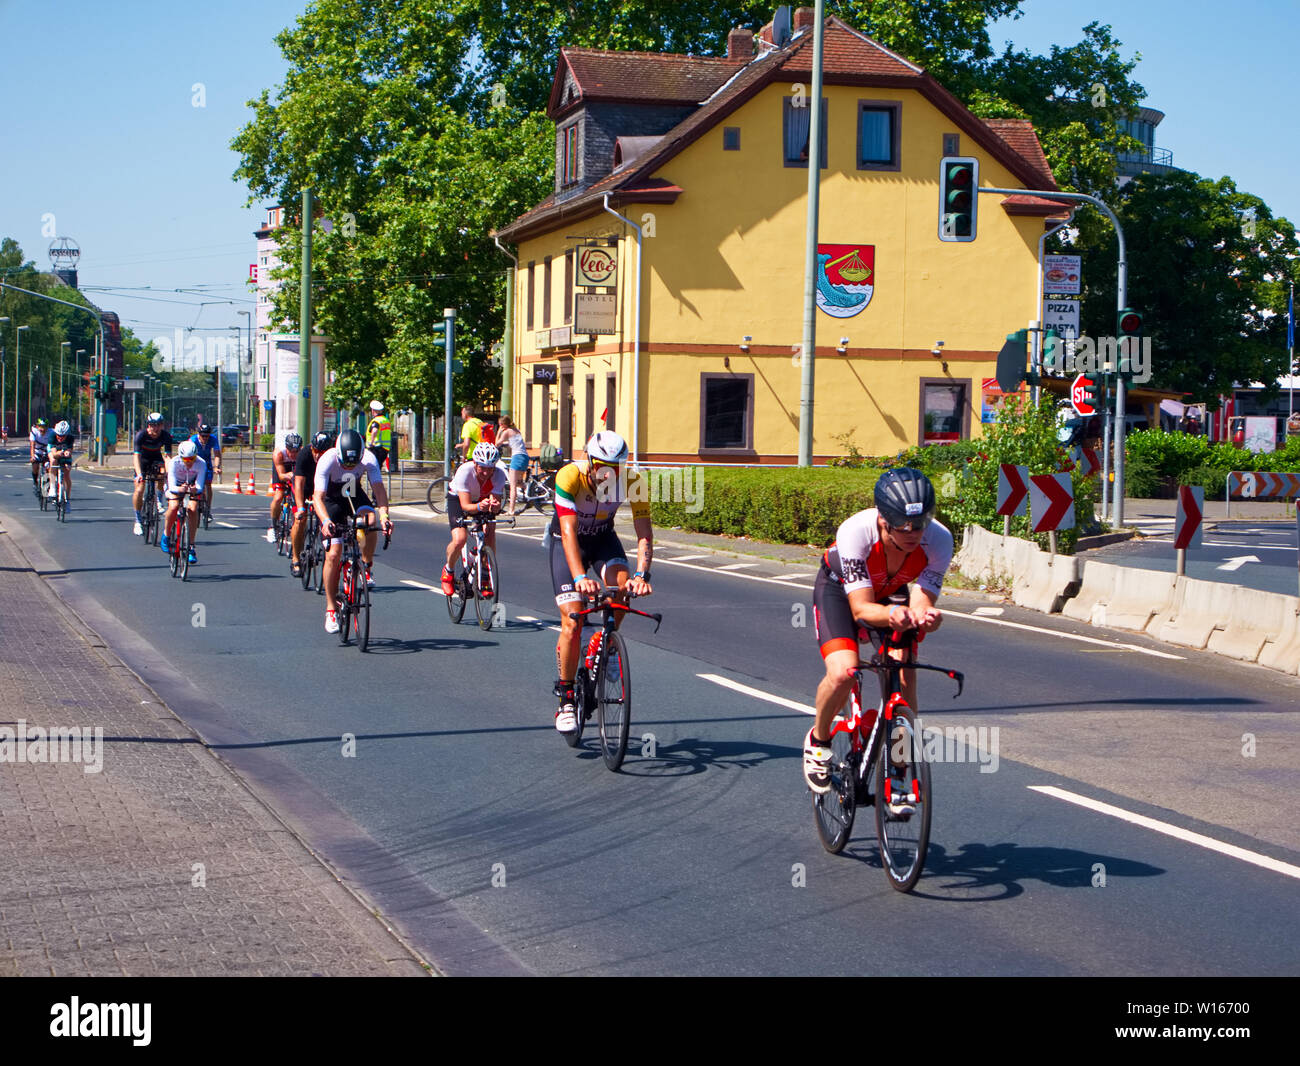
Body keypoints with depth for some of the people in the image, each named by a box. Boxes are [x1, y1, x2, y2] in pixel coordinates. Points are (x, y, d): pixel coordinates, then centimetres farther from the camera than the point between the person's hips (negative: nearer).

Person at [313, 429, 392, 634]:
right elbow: (318, 496, -38)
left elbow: (379, 488, -34)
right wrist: (325, 521, -56)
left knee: (370, 521, -33)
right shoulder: (328, 460, -32)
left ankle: (367, 567, -9)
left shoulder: (368, 459, -27)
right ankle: (331, 609, 0)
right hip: (331, 500, -2)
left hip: (354, 496, 2)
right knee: (333, 555, -12)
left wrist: (384, 515, -52)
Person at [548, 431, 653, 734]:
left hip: (603, 538, 3)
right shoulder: (570, 476, -32)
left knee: (623, 585, -29)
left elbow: (644, 534, -26)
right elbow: (568, 532, -39)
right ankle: (566, 698, -2)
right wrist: (580, 577, -53)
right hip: (566, 541, -2)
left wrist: (641, 575, -43)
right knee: (572, 621, -16)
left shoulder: (632, 481, -24)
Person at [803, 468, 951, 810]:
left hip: (893, 594, 3)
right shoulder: (855, 532, -39)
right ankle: (818, 739, 4)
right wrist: (892, 616, -58)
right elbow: (862, 609, -37)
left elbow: (921, 602, -31)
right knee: (843, 672, -26)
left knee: (904, 679, -16)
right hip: (840, 589, -3)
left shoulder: (938, 540, -31)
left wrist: (923, 617, -55)